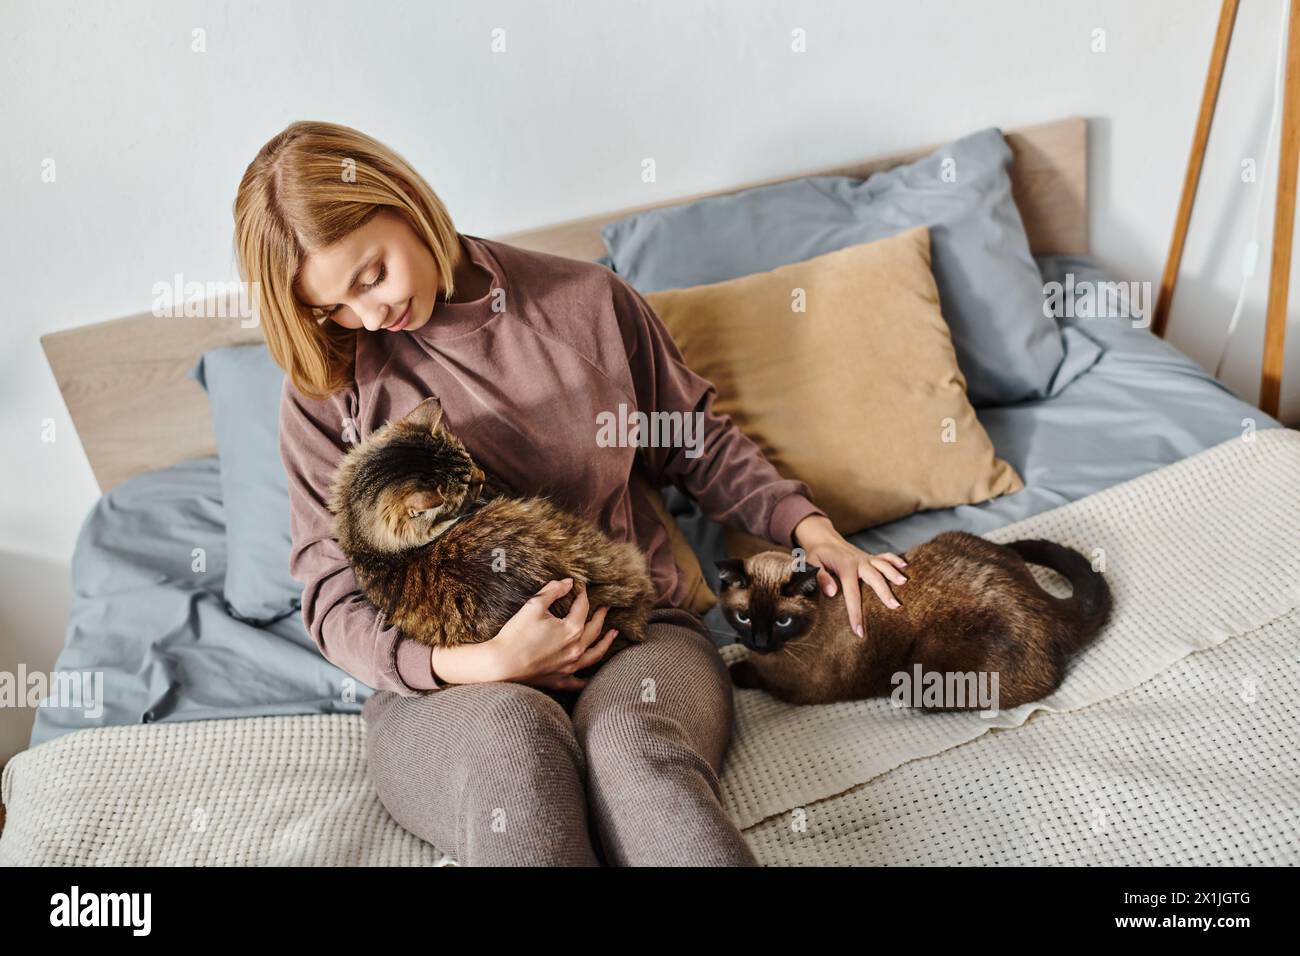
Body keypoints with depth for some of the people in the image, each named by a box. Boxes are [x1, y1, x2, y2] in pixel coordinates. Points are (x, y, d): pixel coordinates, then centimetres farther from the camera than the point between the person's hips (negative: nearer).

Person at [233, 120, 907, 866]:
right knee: (511, 738, -37)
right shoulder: (327, 389, 3)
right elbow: (334, 602, 1)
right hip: (446, 690, 0)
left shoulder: (586, 300, 5)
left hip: (638, 635, 1)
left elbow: (699, 445, 16)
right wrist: (483, 664, -16)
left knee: (633, 742, -35)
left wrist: (811, 527, 1)